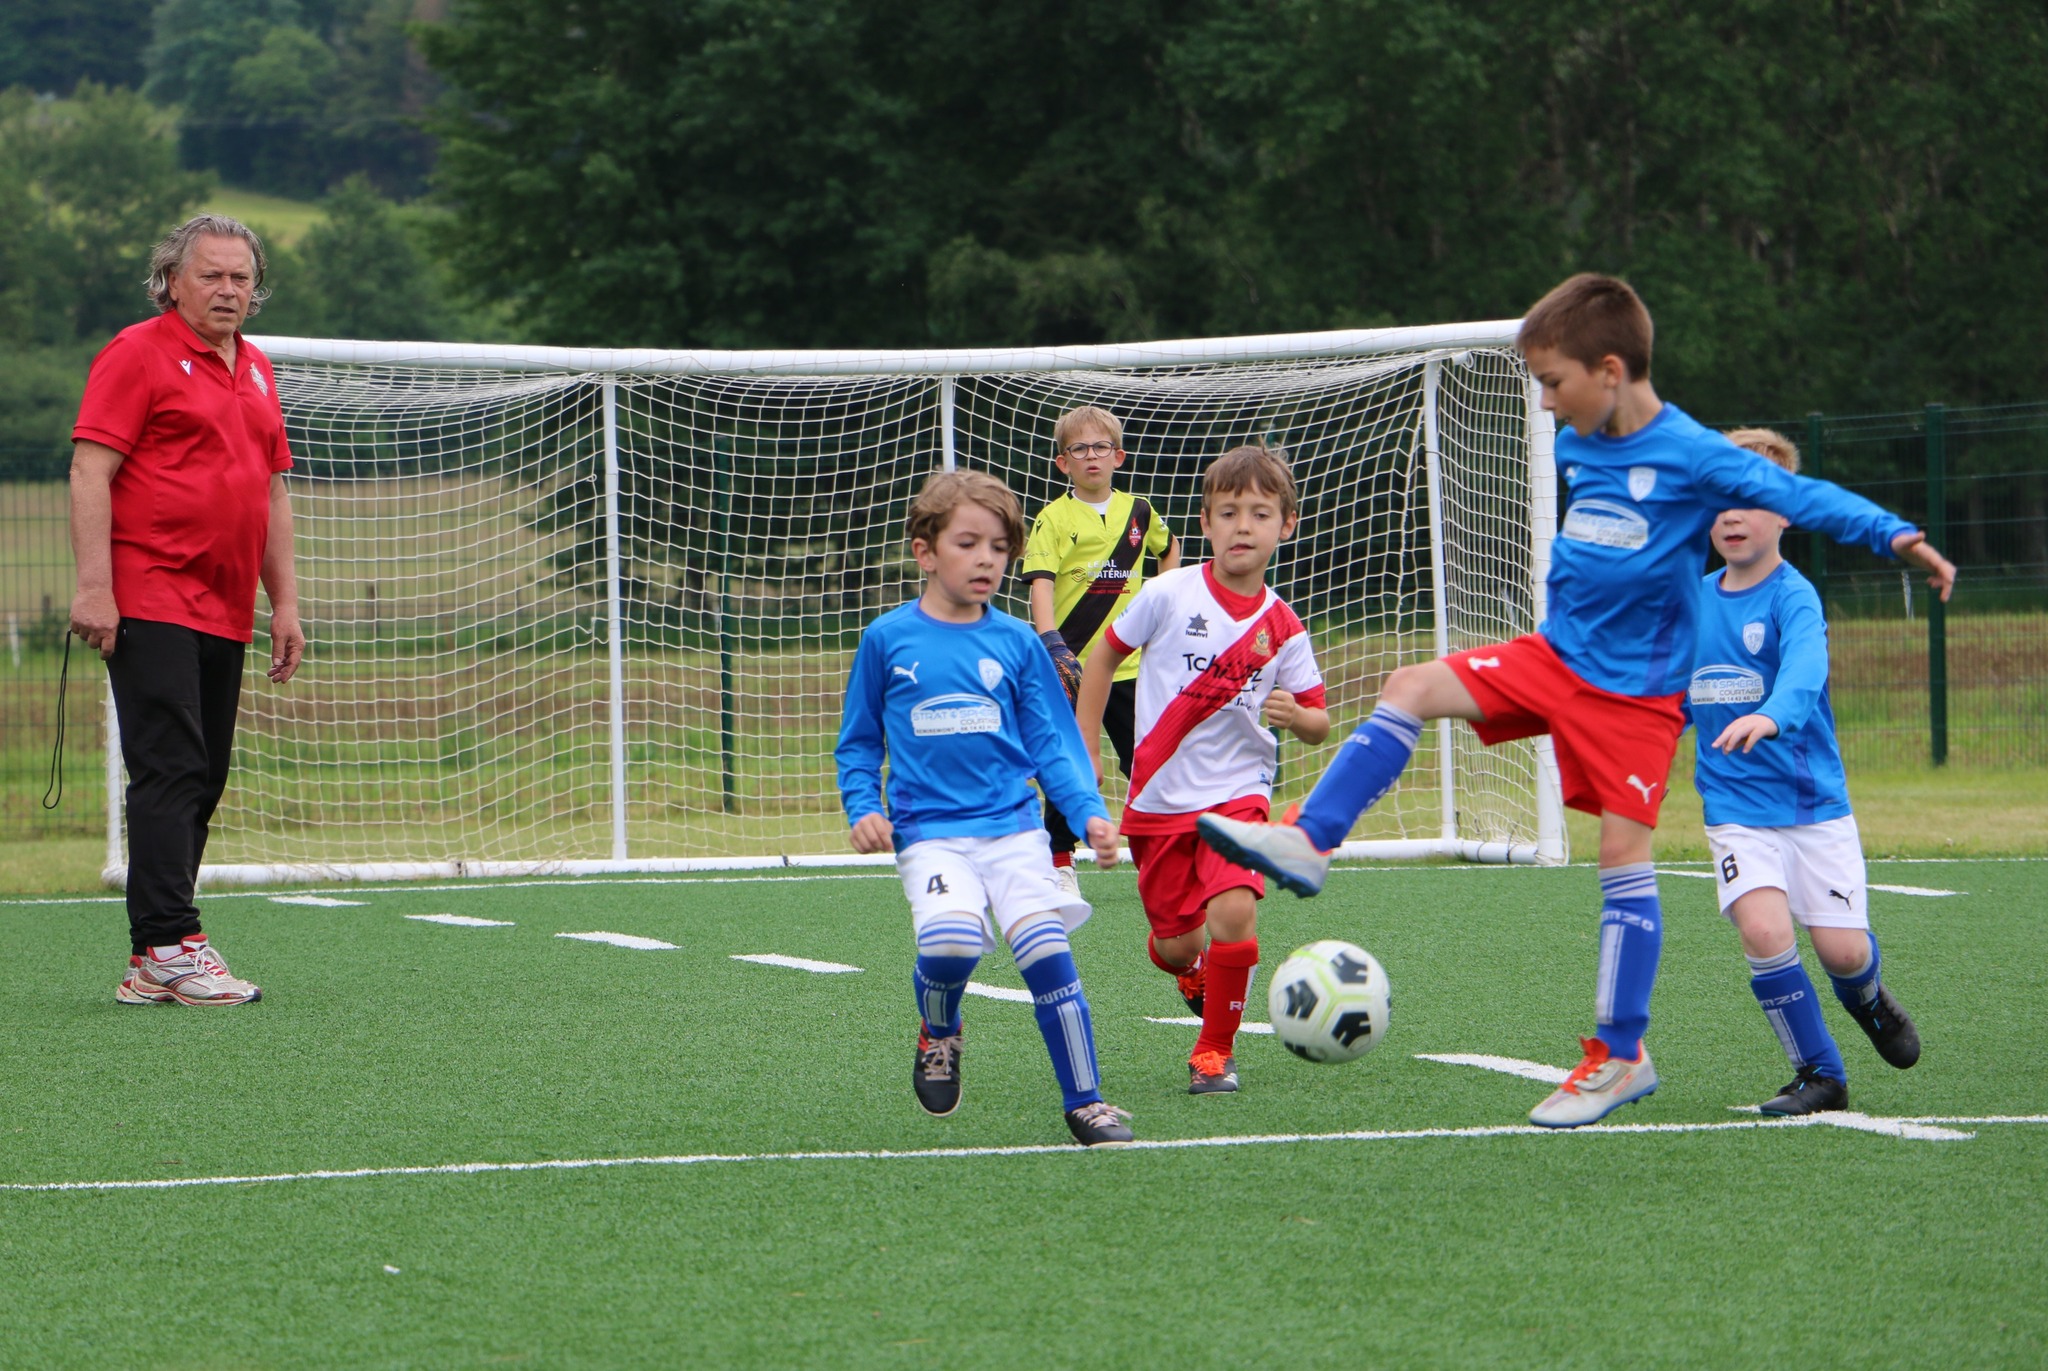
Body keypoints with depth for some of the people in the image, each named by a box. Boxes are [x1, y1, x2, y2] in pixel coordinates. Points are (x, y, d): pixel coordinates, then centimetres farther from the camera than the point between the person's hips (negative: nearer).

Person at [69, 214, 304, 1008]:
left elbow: (272, 492, 24)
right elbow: (91, 471, -10)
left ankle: (153, 966, 7)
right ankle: (168, 948, -18)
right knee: (170, 770, -14)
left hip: (225, 611, 8)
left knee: (203, 783, 5)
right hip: (150, 604, -8)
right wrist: (93, 586, -18)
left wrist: (285, 602, 18)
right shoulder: (138, 355, -4)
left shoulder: (255, 371, 19)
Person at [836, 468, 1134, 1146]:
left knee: (1045, 945, -16)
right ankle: (939, 1034, 7)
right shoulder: (887, 640, 5)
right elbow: (859, 742, 14)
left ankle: (1084, 1101, -3)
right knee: (950, 937, -28)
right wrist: (862, 809, -1)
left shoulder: (1015, 643, 8)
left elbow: (1052, 742, 11)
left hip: (1012, 823, 2)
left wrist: (1088, 811, -2)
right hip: (929, 830, -2)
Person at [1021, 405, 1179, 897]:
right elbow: (1041, 582, -16)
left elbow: (1169, 548, 30)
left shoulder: (1138, 513, 8)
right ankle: (1060, 866, 15)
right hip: (1071, 668, -3)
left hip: (1129, 666, 3)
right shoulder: (1053, 519, -5)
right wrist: (1051, 644, -29)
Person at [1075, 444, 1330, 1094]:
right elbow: (1105, 656, 6)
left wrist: (1296, 716, -20)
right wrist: (1084, 751, 4)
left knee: (1233, 911, -24)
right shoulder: (1170, 595, -8)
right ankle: (1189, 968, 46)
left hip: (1238, 793, 0)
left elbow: (1319, 723, 4)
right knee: (1175, 942, 5)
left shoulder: (1282, 628, -3)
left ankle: (1216, 1049, -3)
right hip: (1159, 798, 0)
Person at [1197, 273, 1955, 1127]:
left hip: (1636, 686, -6)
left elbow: (1796, 494, -25)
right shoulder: (1576, 448, 3)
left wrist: (1895, 536, -35)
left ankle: (1620, 1056, 3)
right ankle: (1307, 842, -5)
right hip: (1556, 656, 6)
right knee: (1413, 688, -8)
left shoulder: (1691, 457, -18)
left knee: (1623, 853, -5)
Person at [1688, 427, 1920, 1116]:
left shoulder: (1794, 597, -12)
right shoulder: (1693, 601, 5)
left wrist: (1768, 717, -52)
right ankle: (1820, 1074, -2)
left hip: (1814, 800, -3)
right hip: (1735, 808, 3)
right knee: (1763, 930, -20)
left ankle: (1867, 999, 36)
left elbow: (1803, 672, -34)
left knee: (1842, 951, -4)